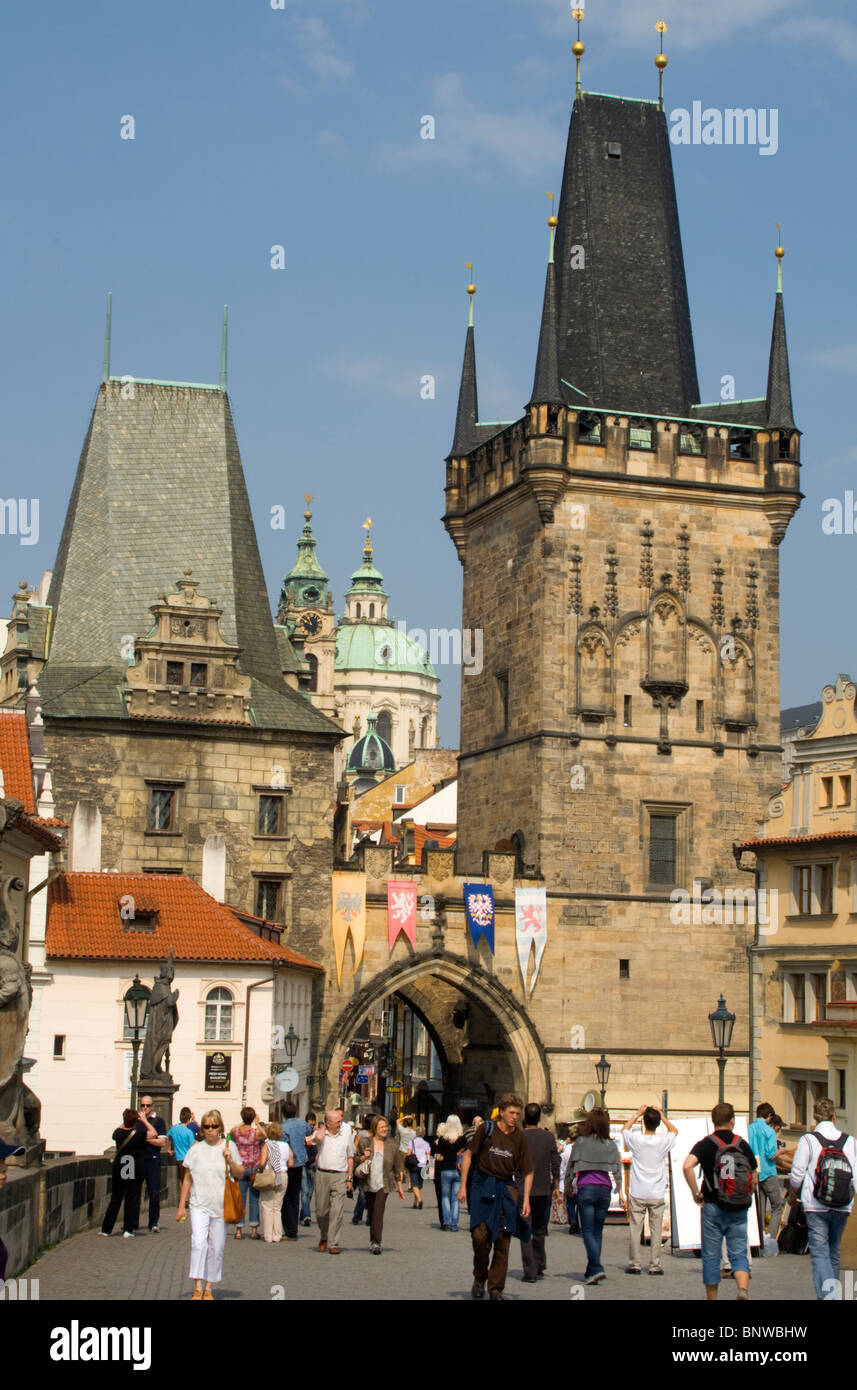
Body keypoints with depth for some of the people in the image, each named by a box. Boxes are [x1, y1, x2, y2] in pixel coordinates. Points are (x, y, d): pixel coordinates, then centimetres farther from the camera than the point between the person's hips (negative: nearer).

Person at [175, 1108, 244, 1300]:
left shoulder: (229, 1146, 6)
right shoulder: (196, 1150, 6)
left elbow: (240, 1175, 7)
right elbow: (187, 1179, 11)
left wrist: (230, 1161, -11)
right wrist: (181, 1205, 8)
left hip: (221, 1205, 1)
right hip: (199, 1205, -1)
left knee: (216, 1248, 4)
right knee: (199, 1243, -17)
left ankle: (208, 1288, 16)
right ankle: (197, 1289, -16)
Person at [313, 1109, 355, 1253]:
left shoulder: (346, 1135, 9)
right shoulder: (320, 1133, 2)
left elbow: (350, 1158, 14)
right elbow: (319, 1138, -24)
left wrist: (350, 1178, 9)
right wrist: (322, 1128, -3)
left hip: (340, 1176, 0)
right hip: (322, 1175, 0)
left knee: (337, 1212, -8)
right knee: (321, 1211, 7)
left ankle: (333, 1244, -4)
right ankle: (324, 1236, 33)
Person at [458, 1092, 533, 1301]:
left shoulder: (520, 1139, 3)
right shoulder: (486, 1130, -3)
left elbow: (528, 1172, 8)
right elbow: (469, 1155, 4)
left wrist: (526, 1201, -1)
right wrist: (463, 1186, 0)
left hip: (507, 1189, 2)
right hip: (483, 1186, -2)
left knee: (503, 1241, 0)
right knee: (480, 1234, -11)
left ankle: (496, 1289, 8)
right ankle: (480, 1277, 14)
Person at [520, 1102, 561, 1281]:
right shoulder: (548, 1137, 0)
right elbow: (555, 1163, 3)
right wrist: (556, 1186, 12)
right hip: (544, 1190, 3)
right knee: (540, 1230, 16)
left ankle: (530, 1271, -5)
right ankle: (539, 1267, 21)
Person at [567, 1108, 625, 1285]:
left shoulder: (581, 1142, -2)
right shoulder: (610, 1145, 4)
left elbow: (571, 1166, 2)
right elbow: (617, 1170, 3)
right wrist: (621, 1192, 6)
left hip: (586, 1189, -3)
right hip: (605, 1190, 3)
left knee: (588, 1231, -2)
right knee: (597, 1231, 12)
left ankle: (597, 1268, -19)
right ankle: (592, 1272, 13)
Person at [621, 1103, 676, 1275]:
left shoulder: (636, 1140, -8)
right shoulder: (663, 1141, -6)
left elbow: (624, 1129, 15)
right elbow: (674, 1131, 17)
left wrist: (638, 1114, 18)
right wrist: (661, 1115, 16)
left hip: (637, 1194, 0)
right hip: (657, 1194, 0)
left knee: (635, 1229, 4)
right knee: (656, 1230, 4)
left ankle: (634, 1264, 6)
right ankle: (654, 1265, 4)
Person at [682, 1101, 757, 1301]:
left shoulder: (706, 1144, -5)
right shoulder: (743, 1144, 3)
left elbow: (687, 1166, -22)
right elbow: (754, 1178, 8)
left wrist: (695, 1192, -11)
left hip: (713, 1208, -2)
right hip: (739, 1210, 2)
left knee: (711, 1256, 9)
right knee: (739, 1254, 5)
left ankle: (712, 1298, 16)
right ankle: (743, 1289, -19)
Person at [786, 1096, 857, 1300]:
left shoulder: (809, 1140, -7)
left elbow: (797, 1175, -5)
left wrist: (792, 1196, 13)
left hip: (816, 1207, -3)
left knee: (819, 1253, -5)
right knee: (834, 1251, 18)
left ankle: (828, 1293, -25)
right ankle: (834, 1291, 28)